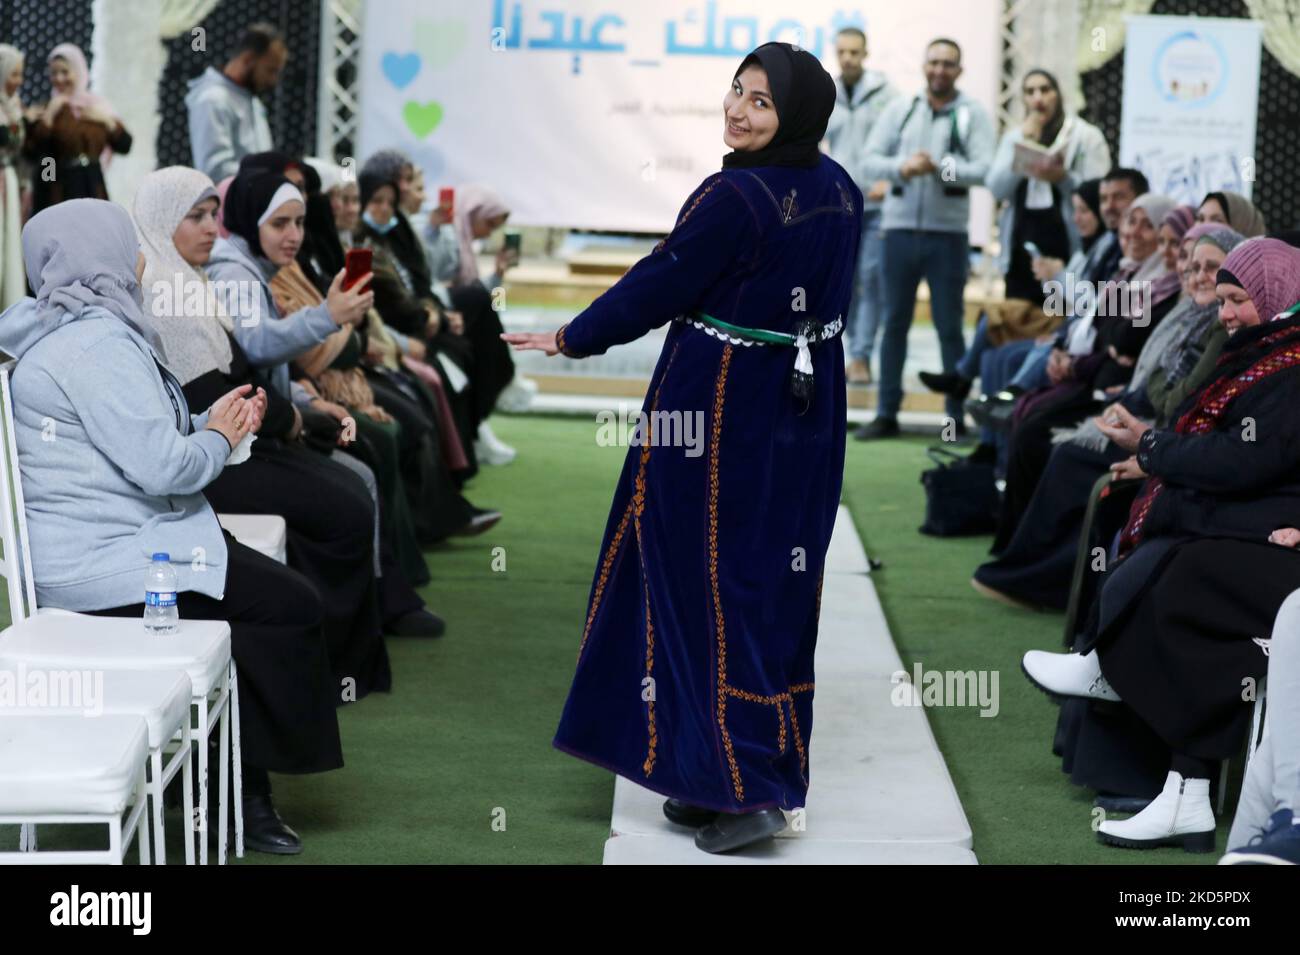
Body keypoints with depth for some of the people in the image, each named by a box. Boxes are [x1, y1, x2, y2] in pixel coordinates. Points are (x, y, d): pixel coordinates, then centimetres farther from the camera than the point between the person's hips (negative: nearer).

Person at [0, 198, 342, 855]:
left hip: (89, 547, 11)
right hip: (105, 565, -11)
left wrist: (208, 425, 9)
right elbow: (161, 467, -24)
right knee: (291, 606, -9)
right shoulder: (96, 345, -19)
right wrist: (218, 438, -4)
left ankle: (242, 782, 8)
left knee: (276, 595, 8)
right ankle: (247, 788, 3)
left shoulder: (73, 333, 15)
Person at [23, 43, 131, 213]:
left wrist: (107, 120, -6)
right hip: (57, 193, -3)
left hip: (93, 191, 3)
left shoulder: (99, 106, 8)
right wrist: (48, 115, -14)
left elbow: (125, 145, 6)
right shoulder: (44, 110, -1)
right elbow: (32, 152, -14)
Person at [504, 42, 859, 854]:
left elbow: (658, 286, -12)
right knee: (781, 588, 13)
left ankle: (736, 789, 0)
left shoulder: (733, 198, -20)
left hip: (721, 413, -7)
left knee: (712, 585, 1)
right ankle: (777, 771, 21)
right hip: (809, 411, 7)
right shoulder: (841, 191, 2)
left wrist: (572, 339, 2)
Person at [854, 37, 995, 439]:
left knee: (949, 327, 2)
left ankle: (957, 416, 8)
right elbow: (869, 162, 2)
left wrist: (939, 167, -24)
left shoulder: (973, 114, 1)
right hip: (900, 228, 3)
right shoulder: (900, 110, 8)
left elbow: (983, 169, -11)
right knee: (894, 323, 7)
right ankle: (886, 414, 11)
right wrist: (901, 167, -17)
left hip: (947, 234, -2)